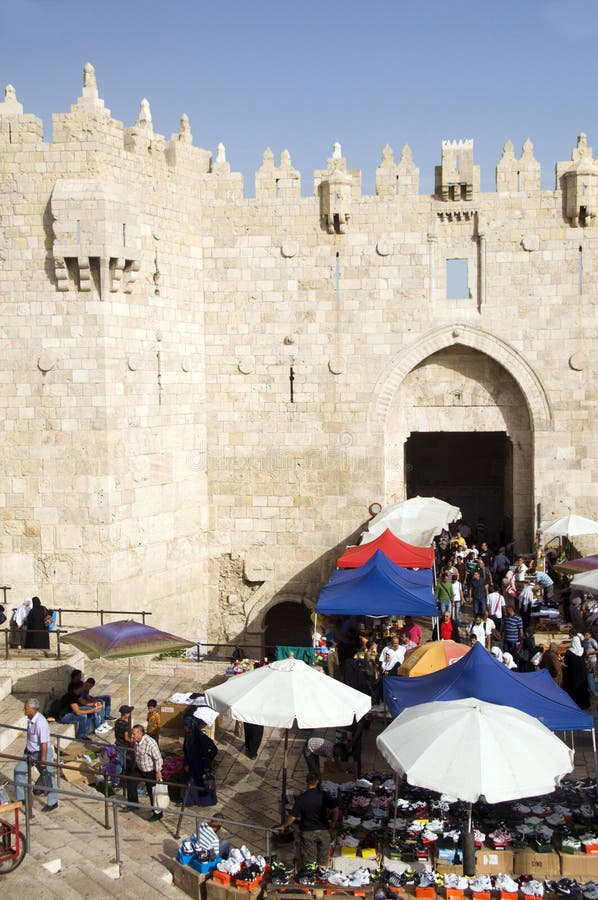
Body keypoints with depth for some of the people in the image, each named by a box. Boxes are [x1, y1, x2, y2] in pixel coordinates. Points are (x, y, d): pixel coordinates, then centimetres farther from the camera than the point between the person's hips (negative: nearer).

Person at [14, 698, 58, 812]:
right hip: (30, 752, 9)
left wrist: (43, 760, -23)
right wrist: (27, 749, 21)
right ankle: (21, 798, 24)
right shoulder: (30, 719, -3)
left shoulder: (41, 723, -31)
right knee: (19, 770, 11)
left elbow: (44, 744, -27)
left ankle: (52, 802, 24)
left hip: (42, 752, -9)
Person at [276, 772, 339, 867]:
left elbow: (292, 817, -13)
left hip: (307, 833, -2)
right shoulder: (324, 795, -10)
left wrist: (283, 826, 3)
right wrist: (332, 826, 3)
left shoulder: (301, 798, -14)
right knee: (323, 861, 16)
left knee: (308, 862, 9)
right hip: (323, 831, 2)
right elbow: (336, 811, -11)